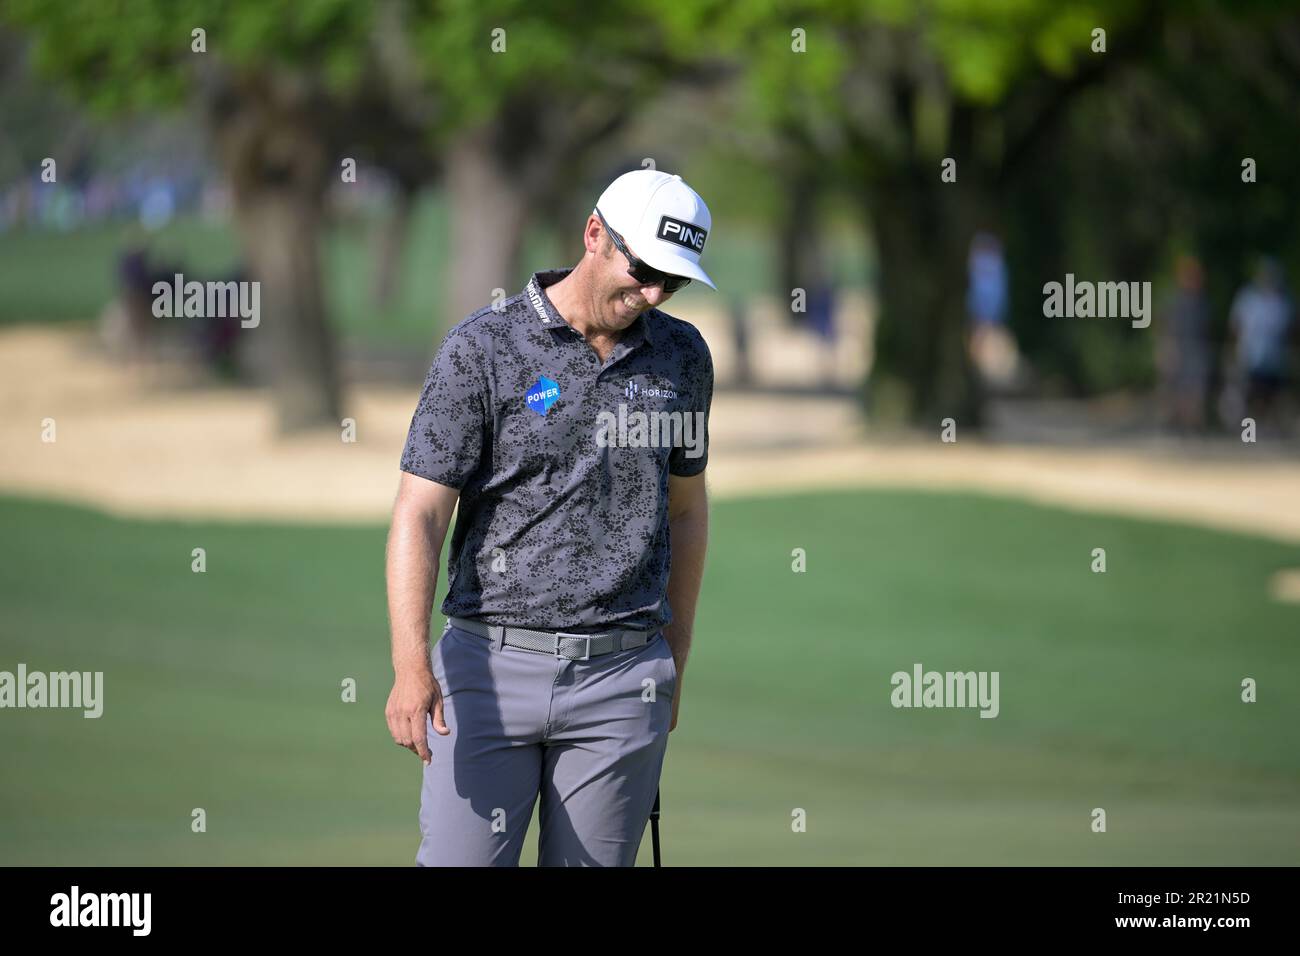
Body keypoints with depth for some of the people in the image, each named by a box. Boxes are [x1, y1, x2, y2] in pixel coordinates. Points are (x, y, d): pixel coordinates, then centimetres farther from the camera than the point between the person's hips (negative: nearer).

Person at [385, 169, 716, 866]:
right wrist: (411, 666, -21)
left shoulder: (681, 357, 9)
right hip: (489, 669, -3)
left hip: (620, 681, 3)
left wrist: (675, 663, 22)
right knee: (457, 863, -9)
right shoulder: (482, 348, -5)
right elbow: (419, 514, -10)